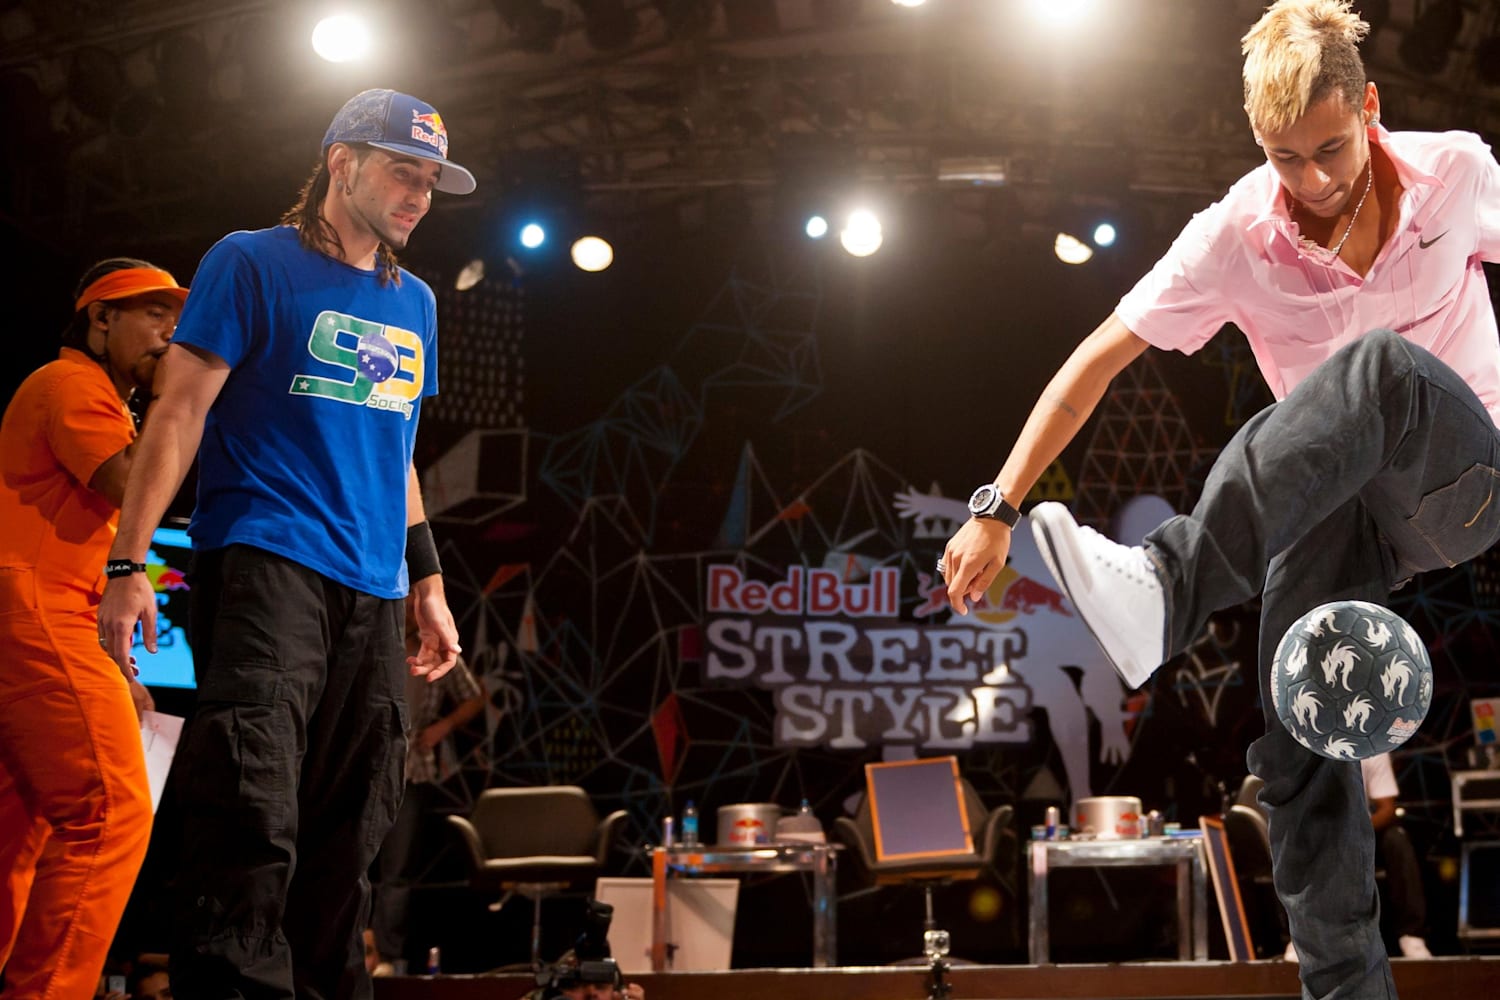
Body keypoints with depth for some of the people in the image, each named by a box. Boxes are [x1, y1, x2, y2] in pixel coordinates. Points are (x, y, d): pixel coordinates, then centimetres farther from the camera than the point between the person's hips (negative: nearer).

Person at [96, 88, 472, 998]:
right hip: (266, 565, -6)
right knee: (253, 810, -19)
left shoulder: (415, 304, 20)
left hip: (373, 590, 6)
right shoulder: (254, 264, 2)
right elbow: (181, 410, -4)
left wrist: (428, 584, 22)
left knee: (348, 835, 7)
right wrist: (130, 564, -12)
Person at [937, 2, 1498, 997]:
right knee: (1299, 734, -13)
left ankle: (1170, 580, -40)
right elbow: (1098, 360, -8)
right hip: (1340, 508, 2)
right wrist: (997, 510, -11)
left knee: (1383, 365, -36)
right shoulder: (1234, 239, -10)